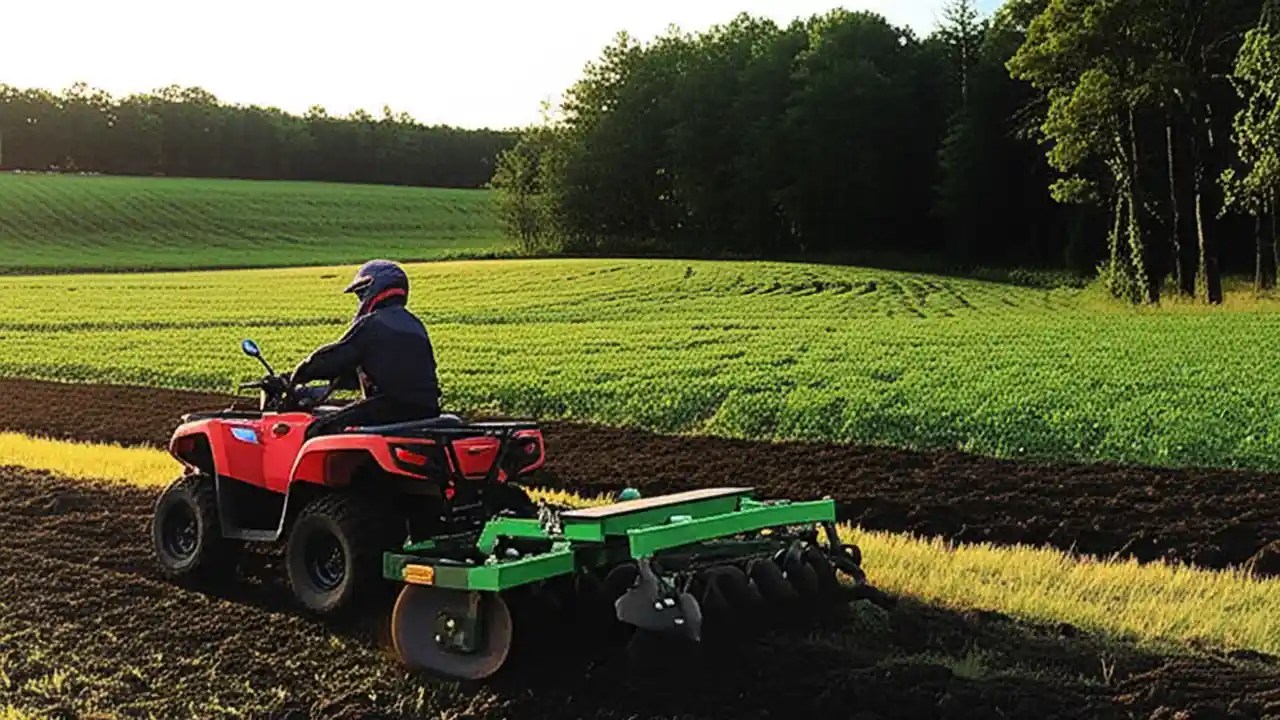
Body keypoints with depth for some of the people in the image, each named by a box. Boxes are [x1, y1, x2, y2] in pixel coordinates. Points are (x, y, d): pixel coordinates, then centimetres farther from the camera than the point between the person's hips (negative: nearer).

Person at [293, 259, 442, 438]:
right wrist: (335, 379, 31)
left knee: (318, 430, -7)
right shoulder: (414, 324, 20)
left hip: (392, 409, -9)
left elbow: (334, 358, -4)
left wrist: (298, 377, 13)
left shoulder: (370, 324, -5)